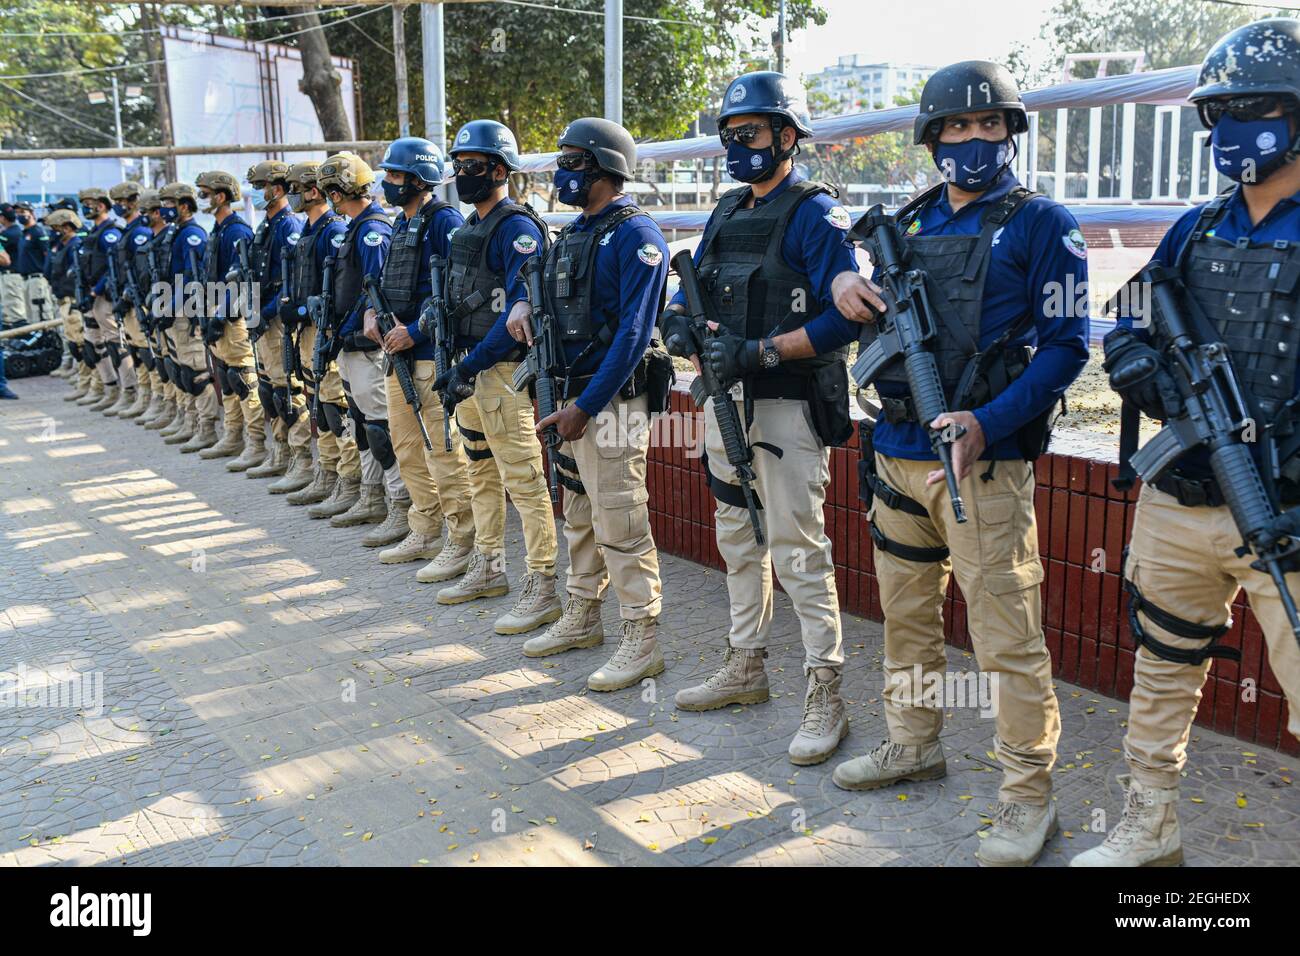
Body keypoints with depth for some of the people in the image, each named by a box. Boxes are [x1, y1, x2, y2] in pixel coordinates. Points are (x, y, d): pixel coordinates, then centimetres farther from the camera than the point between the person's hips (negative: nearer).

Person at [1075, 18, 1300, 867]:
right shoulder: (1194, 234, 10)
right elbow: (1136, 326, 16)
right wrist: (1135, 353, -9)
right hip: (1178, 505, 5)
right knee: (1162, 676, 18)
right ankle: (1148, 832, 36)